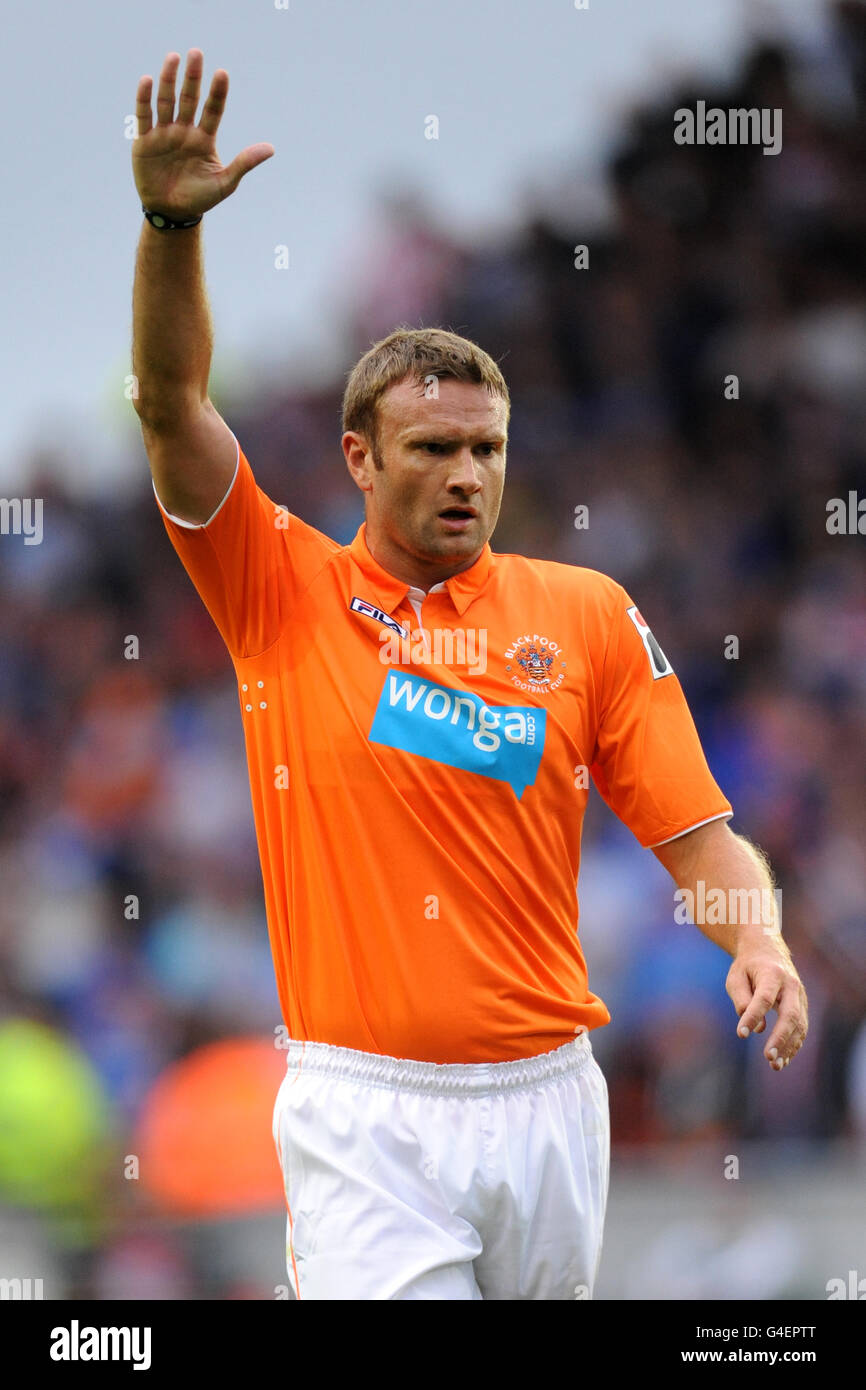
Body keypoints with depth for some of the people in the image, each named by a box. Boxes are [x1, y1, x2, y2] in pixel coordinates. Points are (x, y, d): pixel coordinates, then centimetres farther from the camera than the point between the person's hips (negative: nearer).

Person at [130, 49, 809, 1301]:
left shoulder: (587, 613, 7)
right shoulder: (284, 593, 4)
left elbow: (697, 830, 5)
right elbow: (173, 407, -6)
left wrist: (758, 940, -15)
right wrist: (172, 225, -20)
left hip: (545, 1102, 3)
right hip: (364, 1113, -3)